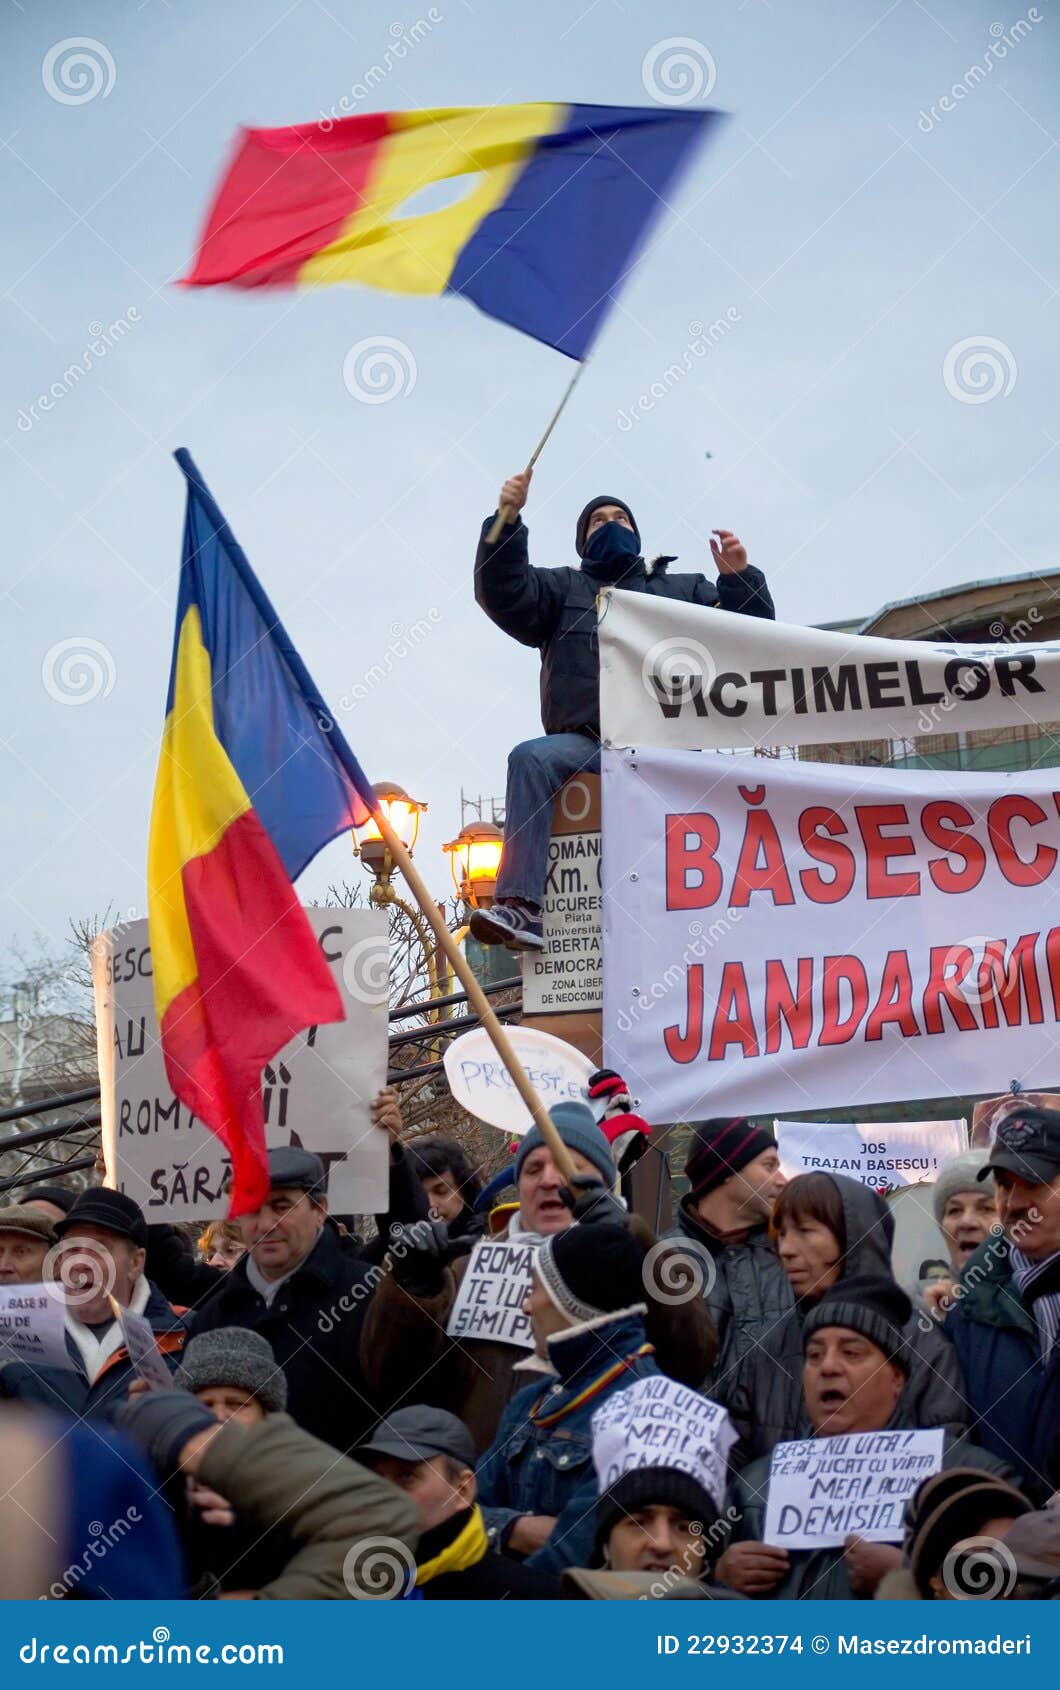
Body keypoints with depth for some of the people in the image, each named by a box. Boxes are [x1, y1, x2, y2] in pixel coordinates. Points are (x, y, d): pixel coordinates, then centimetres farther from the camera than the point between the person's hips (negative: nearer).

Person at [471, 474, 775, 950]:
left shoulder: (683, 590, 27)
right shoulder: (562, 588, 25)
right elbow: (504, 595, 6)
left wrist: (739, 579, 1)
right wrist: (508, 521, -7)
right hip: (586, 744, 0)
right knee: (533, 758, -31)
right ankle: (521, 907, -40)